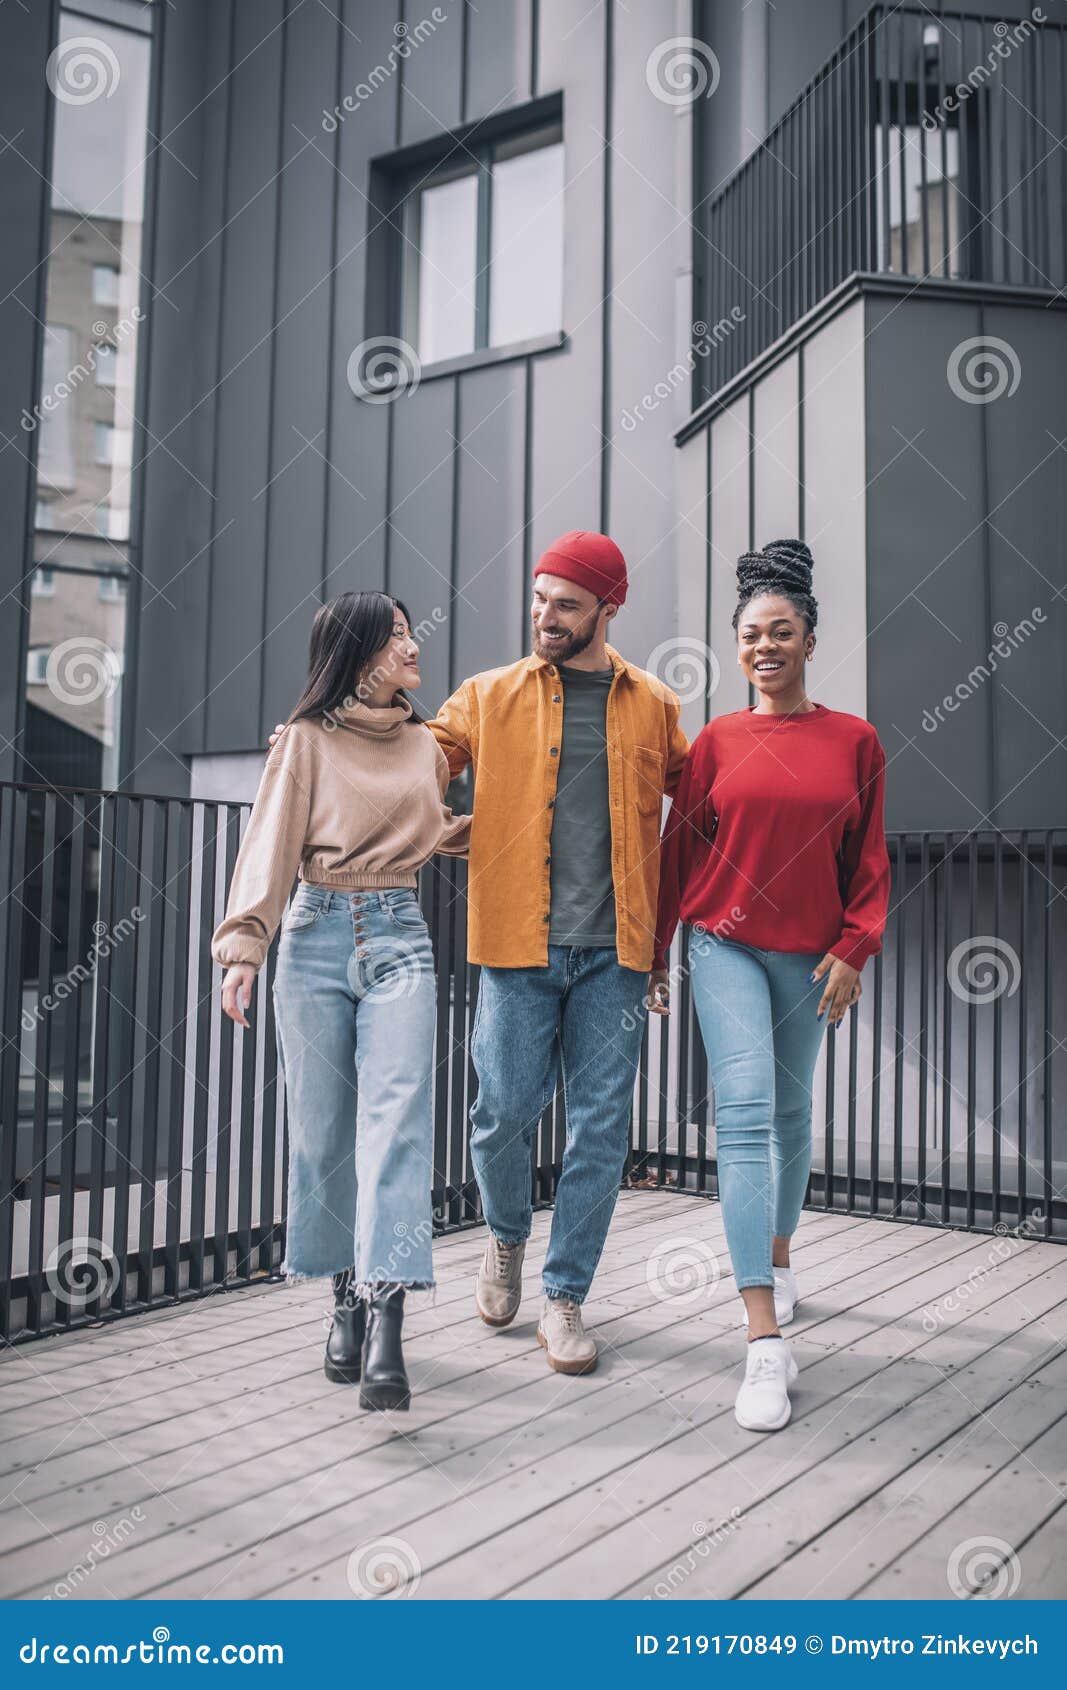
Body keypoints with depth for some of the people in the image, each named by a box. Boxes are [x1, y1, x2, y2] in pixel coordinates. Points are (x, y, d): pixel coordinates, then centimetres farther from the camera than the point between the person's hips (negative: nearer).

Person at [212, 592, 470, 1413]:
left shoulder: (427, 746, 15)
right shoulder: (306, 739, 3)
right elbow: (272, 842, -6)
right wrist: (244, 944, -18)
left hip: (400, 938, 2)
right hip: (317, 937, -1)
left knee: (395, 1121, -13)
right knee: (323, 1129, 3)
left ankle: (386, 1321, -20)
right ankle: (348, 1298, 19)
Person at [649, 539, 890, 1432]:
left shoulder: (854, 740, 3)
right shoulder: (717, 741, 1)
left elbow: (869, 859, 6)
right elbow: (679, 849, 6)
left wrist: (854, 949, -4)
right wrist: (655, 952, 8)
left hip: (809, 954, 2)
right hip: (725, 944, -1)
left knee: (792, 1111, 15)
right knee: (745, 1108, -14)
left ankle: (779, 1257, 41)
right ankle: (767, 1342, -16)